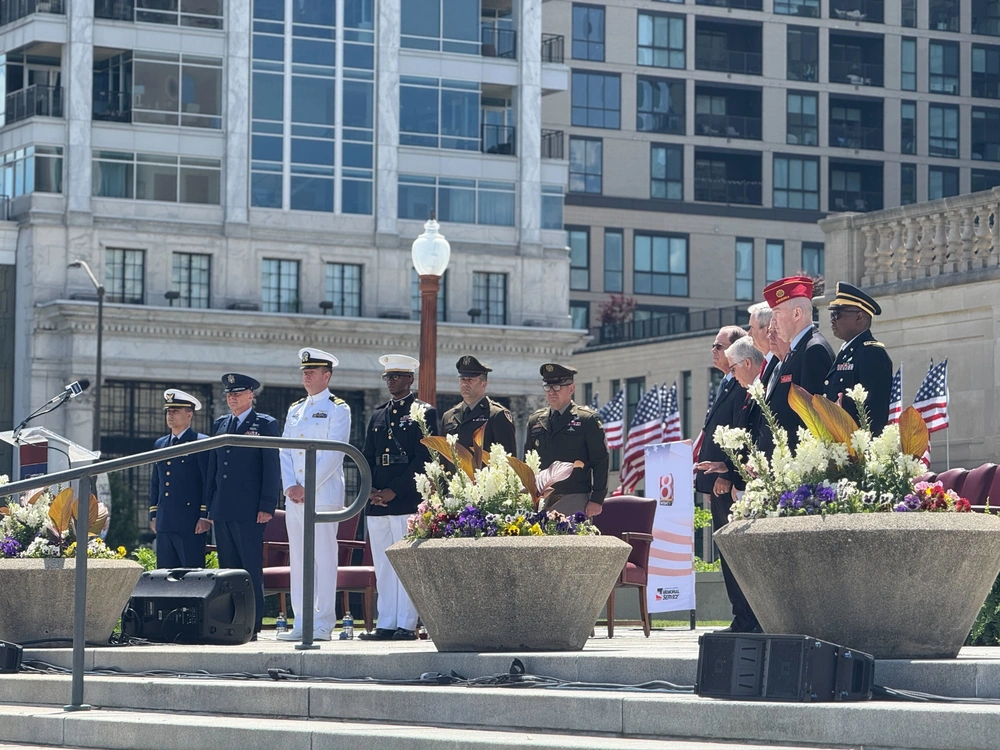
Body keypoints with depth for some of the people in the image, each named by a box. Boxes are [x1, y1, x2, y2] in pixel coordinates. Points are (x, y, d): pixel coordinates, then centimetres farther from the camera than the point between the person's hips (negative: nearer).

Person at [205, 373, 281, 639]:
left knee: (251, 570, -6)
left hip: (249, 513, -6)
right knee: (228, 570, 6)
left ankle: (252, 627, -5)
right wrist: (209, 507, 13)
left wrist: (266, 507, -12)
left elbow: (272, 468, -4)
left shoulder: (266, 424, 1)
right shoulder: (220, 425, 18)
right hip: (222, 512, 6)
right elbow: (212, 467, 19)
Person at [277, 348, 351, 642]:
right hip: (294, 496, 7)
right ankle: (301, 623, 8)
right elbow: (285, 451, 13)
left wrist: (308, 488, -14)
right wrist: (290, 486, -3)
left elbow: (334, 453, -10)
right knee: (298, 559, 6)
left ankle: (323, 624, -6)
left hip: (324, 495, -7)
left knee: (324, 558, -7)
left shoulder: (338, 409, -1)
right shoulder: (295, 410, 18)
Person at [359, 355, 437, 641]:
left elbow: (424, 458, -7)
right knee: (382, 567, 5)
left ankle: (406, 625, -5)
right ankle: (385, 624, 8)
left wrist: (393, 490, -13)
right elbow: (367, 458, 18)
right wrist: (370, 490, 0)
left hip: (407, 501, -6)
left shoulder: (424, 413, 1)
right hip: (377, 504, 6)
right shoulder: (378, 416, 20)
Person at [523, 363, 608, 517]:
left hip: (575, 501, -4)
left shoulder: (588, 419, 1)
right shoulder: (535, 421, 15)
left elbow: (600, 462, -1)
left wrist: (596, 500, -8)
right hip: (541, 502, 4)